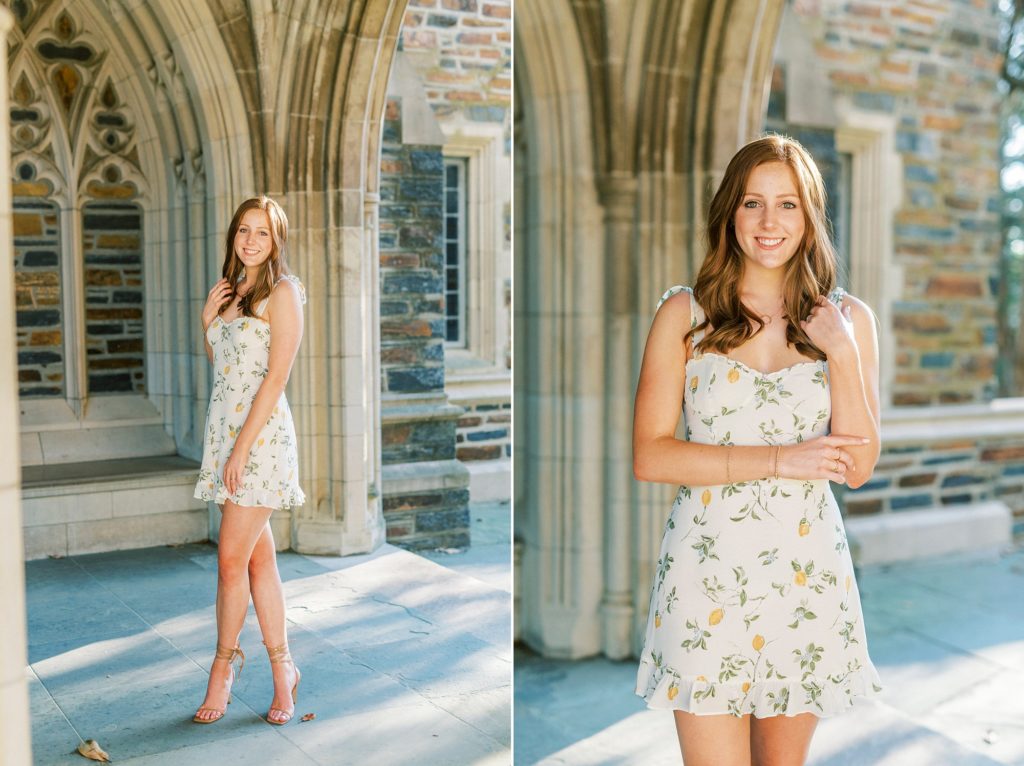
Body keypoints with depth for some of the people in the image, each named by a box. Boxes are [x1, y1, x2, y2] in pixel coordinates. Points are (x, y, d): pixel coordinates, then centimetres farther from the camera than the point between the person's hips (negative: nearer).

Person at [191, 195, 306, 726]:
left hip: (261, 432, -7)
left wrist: (242, 448, -17)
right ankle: (282, 668, 17)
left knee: (232, 558, -4)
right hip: (223, 424, 7)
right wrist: (207, 319, 5)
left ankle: (223, 665, 13)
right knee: (259, 559, 9)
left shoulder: (282, 292, -8)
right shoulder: (230, 290, 15)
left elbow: (276, 377, -14)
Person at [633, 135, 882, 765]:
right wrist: (779, 460, -14)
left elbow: (859, 467, -2)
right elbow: (650, 456, -9)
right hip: (707, 567, -2)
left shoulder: (849, 319, 3)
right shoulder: (684, 314, -2)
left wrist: (842, 353, -13)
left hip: (807, 570, 2)